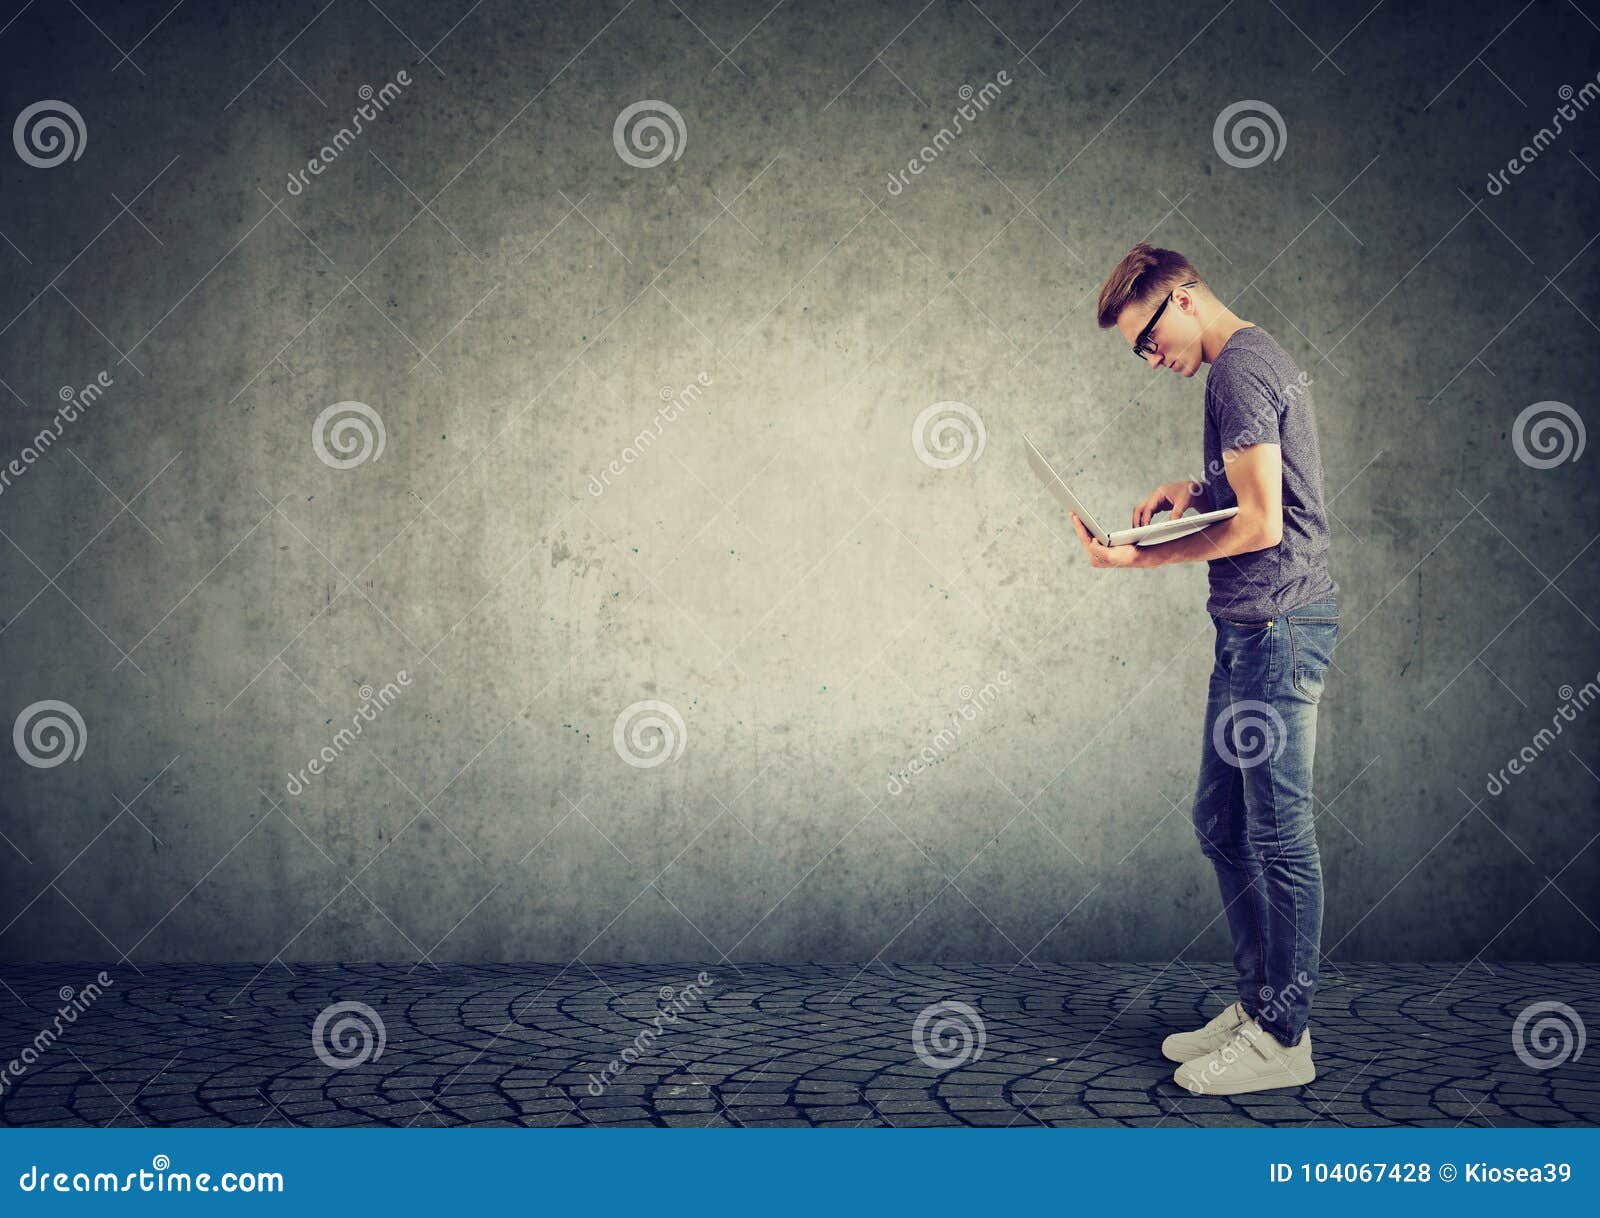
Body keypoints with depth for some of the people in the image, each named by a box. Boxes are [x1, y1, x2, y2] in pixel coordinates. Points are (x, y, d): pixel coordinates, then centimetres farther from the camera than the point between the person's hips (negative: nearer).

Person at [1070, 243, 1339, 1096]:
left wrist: (1138, 557, -14)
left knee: (1278, 835, -4)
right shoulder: (1256, 361, 19)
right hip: (1253, 629, 10)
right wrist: (1198, 489, 10)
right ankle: (1258, 1006, 24)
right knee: (1222, 824, 15)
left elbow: (1260, 524, -19)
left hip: (1275, 625, -10)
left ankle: (1283, 1040, 4)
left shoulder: (1239, 370, -13)